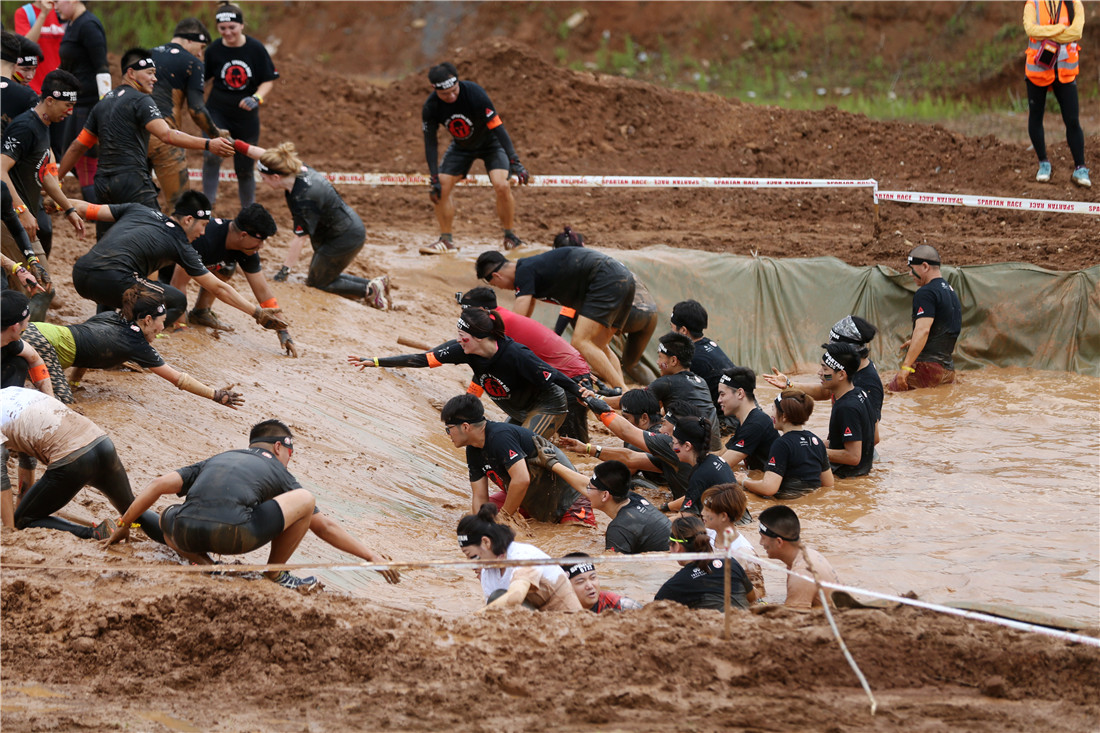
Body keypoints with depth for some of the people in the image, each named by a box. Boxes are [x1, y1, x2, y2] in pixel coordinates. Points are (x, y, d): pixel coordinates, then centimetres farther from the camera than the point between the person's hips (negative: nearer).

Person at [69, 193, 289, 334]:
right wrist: (258, 313, 20)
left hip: (80, 274, 7)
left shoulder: (138, 210, 23)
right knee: (177, 302, 10)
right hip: (109, 281, -6)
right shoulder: (180, 246, 11)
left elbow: (82, 208, 24)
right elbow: (218, 288, 14)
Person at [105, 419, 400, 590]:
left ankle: (201, 562, 15)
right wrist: (371, 556, 37)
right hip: (232, 534, -4)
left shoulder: (216, 460, 35)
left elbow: (160, 485, 26)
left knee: (167, 517, 40)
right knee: (304, 499, 13)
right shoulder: (278, 472, 26)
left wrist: (123, 524, 34)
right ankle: (276, 573, 20)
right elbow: (324, 526, 29)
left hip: (186, 535, 4)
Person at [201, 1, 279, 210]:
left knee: (245, 169, 11)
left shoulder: (255, 49, -8)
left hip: (246, 116, 1)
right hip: (217, 112, -1)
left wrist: (257, 98, -21)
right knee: (212, 156, -26)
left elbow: (268, 81, -4)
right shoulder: (214, 50, -7)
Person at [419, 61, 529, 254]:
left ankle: (510, 237, -3)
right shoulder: (431, 108, -22)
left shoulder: (474, 93, -33)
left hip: (490, 143, -4)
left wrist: (515, 162, -35)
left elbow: (497, 127, -31)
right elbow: (430, 142, -13)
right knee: (441, 188, -9)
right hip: (461, 147, 4)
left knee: (502, 186, -22)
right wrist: (434, 178, -18)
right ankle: (446, 240, 6)